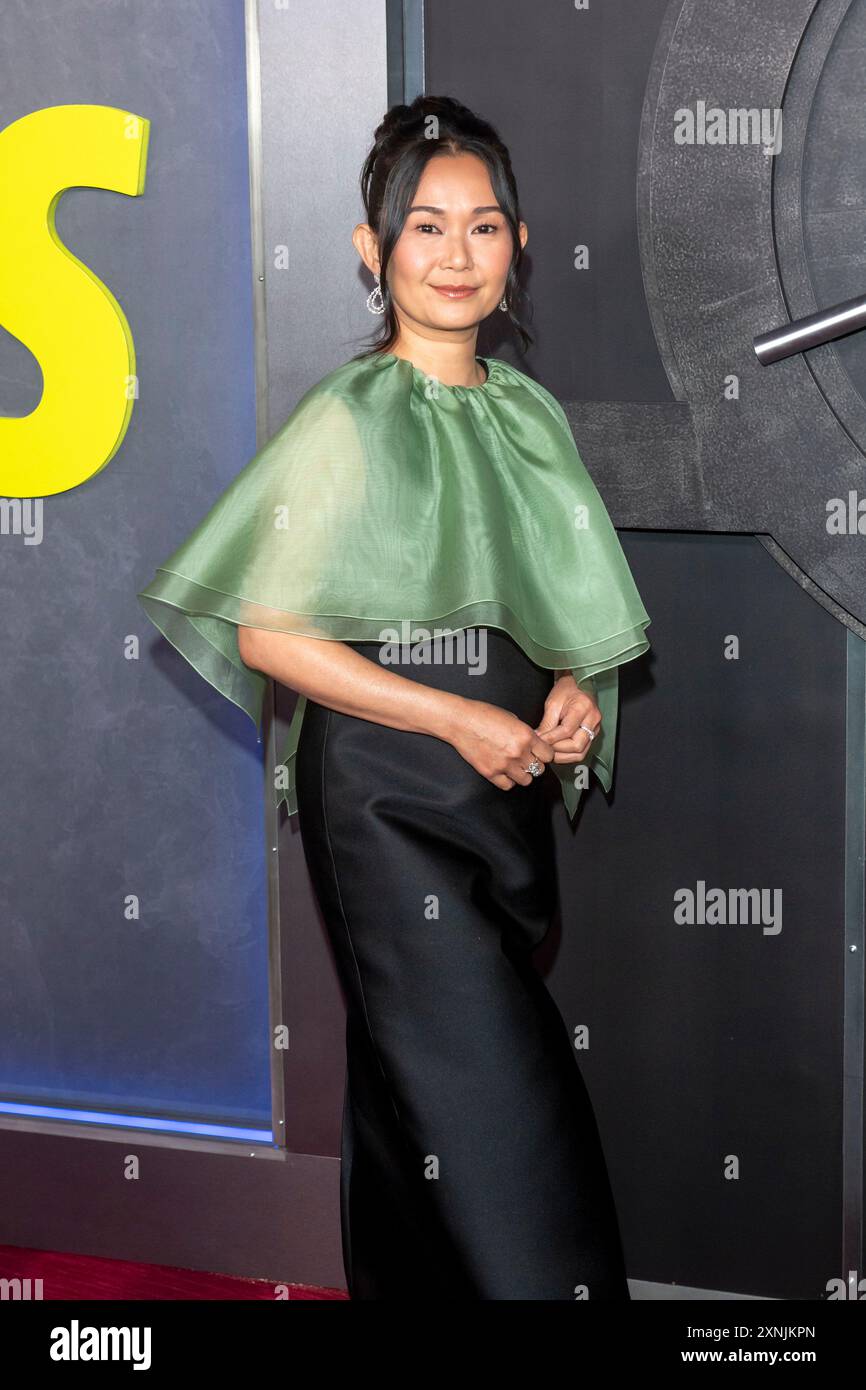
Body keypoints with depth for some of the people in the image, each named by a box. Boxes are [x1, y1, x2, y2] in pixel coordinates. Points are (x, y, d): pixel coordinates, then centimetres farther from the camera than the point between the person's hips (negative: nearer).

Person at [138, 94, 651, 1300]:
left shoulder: (529, 413, 9)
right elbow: (267, 634, -14)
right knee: (494, 1098, -6)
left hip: (506, 791, 6)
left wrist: (571, 687, -2)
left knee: (420, 1102, 15)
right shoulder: (351, 419, -10)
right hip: (386, 796, -6)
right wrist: (460, 718, -15)